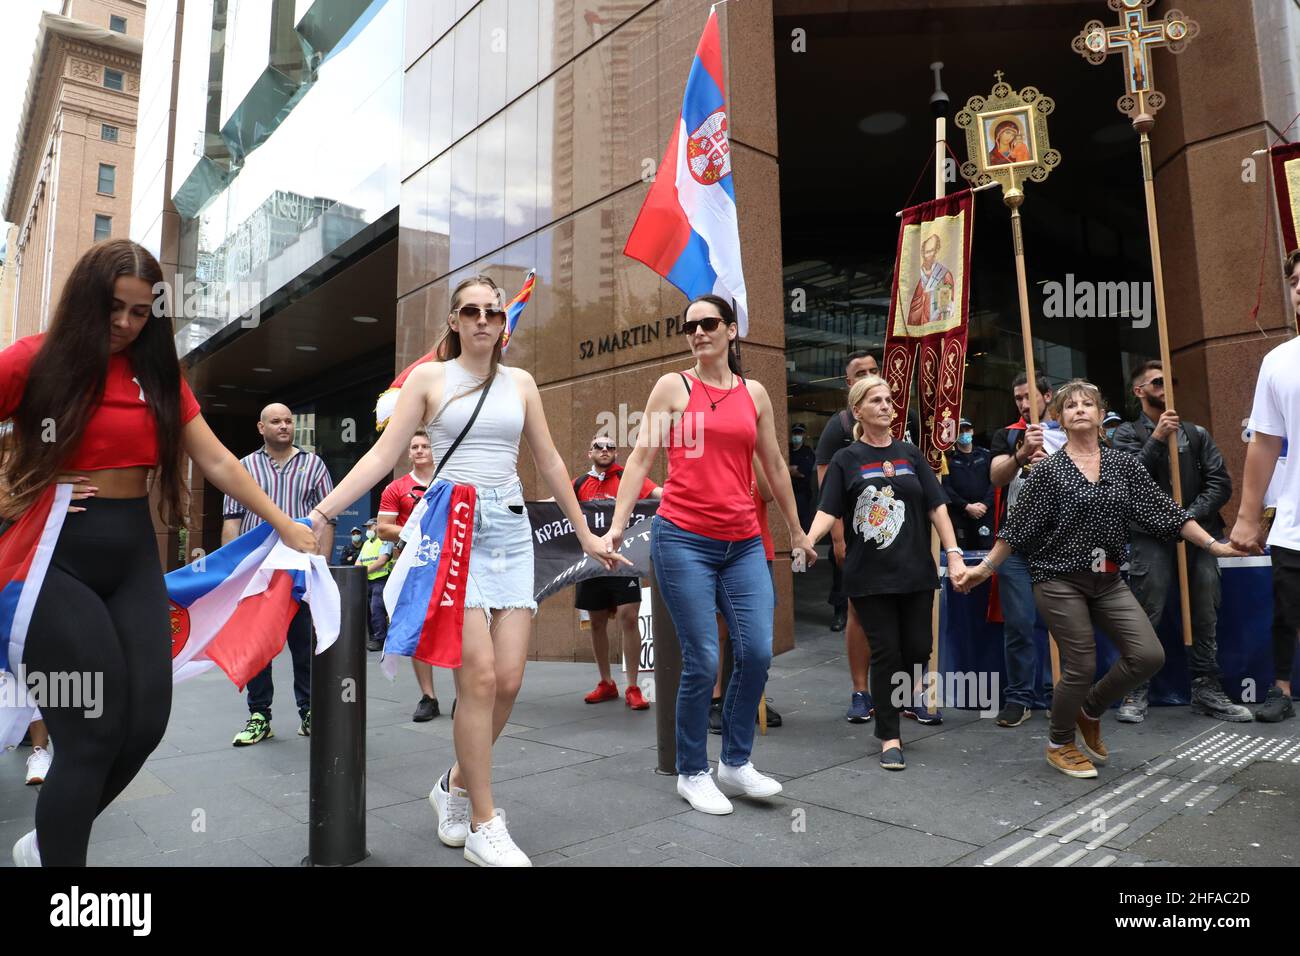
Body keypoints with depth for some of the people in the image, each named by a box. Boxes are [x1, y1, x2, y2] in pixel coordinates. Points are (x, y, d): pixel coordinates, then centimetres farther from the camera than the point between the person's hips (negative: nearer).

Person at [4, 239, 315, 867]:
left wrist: (286, 526, 7)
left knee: (145, 723, 5)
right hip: (54, 554, -5)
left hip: (133, 552, 5)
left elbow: (219, 464, 9)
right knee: (92, 733, -5)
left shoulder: (158, 375, 10)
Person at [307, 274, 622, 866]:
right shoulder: (428, 378, 5)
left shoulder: (520, 383, 13)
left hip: (511, 531, 4)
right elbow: (383, 455, -1)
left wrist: (586, 534, 18)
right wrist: (320, 515, -10)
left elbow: (550, 463, 17)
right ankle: (483, 826, 4)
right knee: (479, 677, -11)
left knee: (508, 680, -3)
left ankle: (456, 786, 24)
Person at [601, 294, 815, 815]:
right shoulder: (673, 386, 2)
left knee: (757, 652, -1)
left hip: (744, 543, 4)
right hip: (683, 538, -4)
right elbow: (641, 456, -1)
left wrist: (797, 531, 23)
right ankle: (692, 773, 18)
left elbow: (775, 466, 18)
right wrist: (617, 525, -10)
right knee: (702, 661, -3)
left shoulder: (755, 393, 12)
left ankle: (736, 763, 21)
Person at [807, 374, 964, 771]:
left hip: (916, 571, 3)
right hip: (869, 575, -3)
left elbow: (936, 506, 7)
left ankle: (892, 702, 34)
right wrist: (807, 541, -26)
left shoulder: (910, 454, 10)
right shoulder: (846, 460, 2)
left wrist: (954, 554, -2)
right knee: (886, 651, -1)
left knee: (918, 648, 4)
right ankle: (889, 737, 12)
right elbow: (828, 510, -7)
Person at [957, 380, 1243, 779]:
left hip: (1109, 581, 5)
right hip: (1060, 580, -5)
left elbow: (1165, 511, 6)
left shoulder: (1124, 464, 7)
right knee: (1081, 667, -3)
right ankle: (1059, 744, 22)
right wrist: (985, 568, -6)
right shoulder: (1047, 469, -4)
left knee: (1149, 655, -4)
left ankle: (1090, 711, 23)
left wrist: (1214, 544, -1)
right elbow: (1017, 526, -3)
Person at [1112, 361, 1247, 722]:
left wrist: (1192, 515, -8)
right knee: (1145, 618, -7)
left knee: (1205, 618, 5)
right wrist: (1157, 439, -14)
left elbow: (1221, 482, 7)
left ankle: (1207, 692, 15)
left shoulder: (1196, 433, 17)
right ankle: (1136, 693, 2)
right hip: (1151, 536, -3)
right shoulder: (1128, 433, 8)